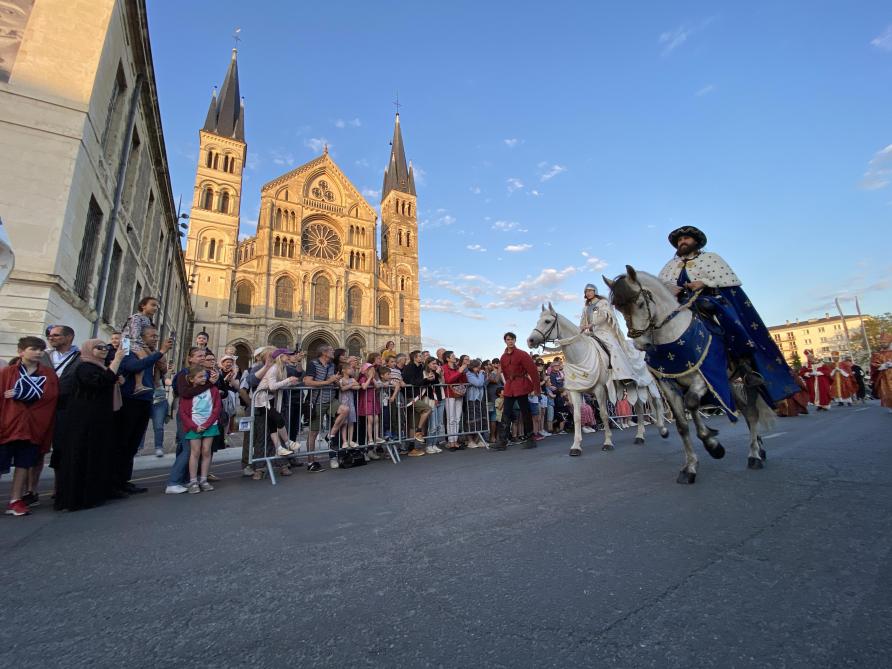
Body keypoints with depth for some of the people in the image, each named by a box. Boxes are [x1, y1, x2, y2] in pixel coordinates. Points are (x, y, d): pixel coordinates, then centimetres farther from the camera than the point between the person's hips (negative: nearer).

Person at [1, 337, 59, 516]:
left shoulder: (49, 374, 4)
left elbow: (51, 395, -9)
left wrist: (19, 394, -12)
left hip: (33, 426, 1)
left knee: (24, 463, 7)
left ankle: (15, 500, 16)